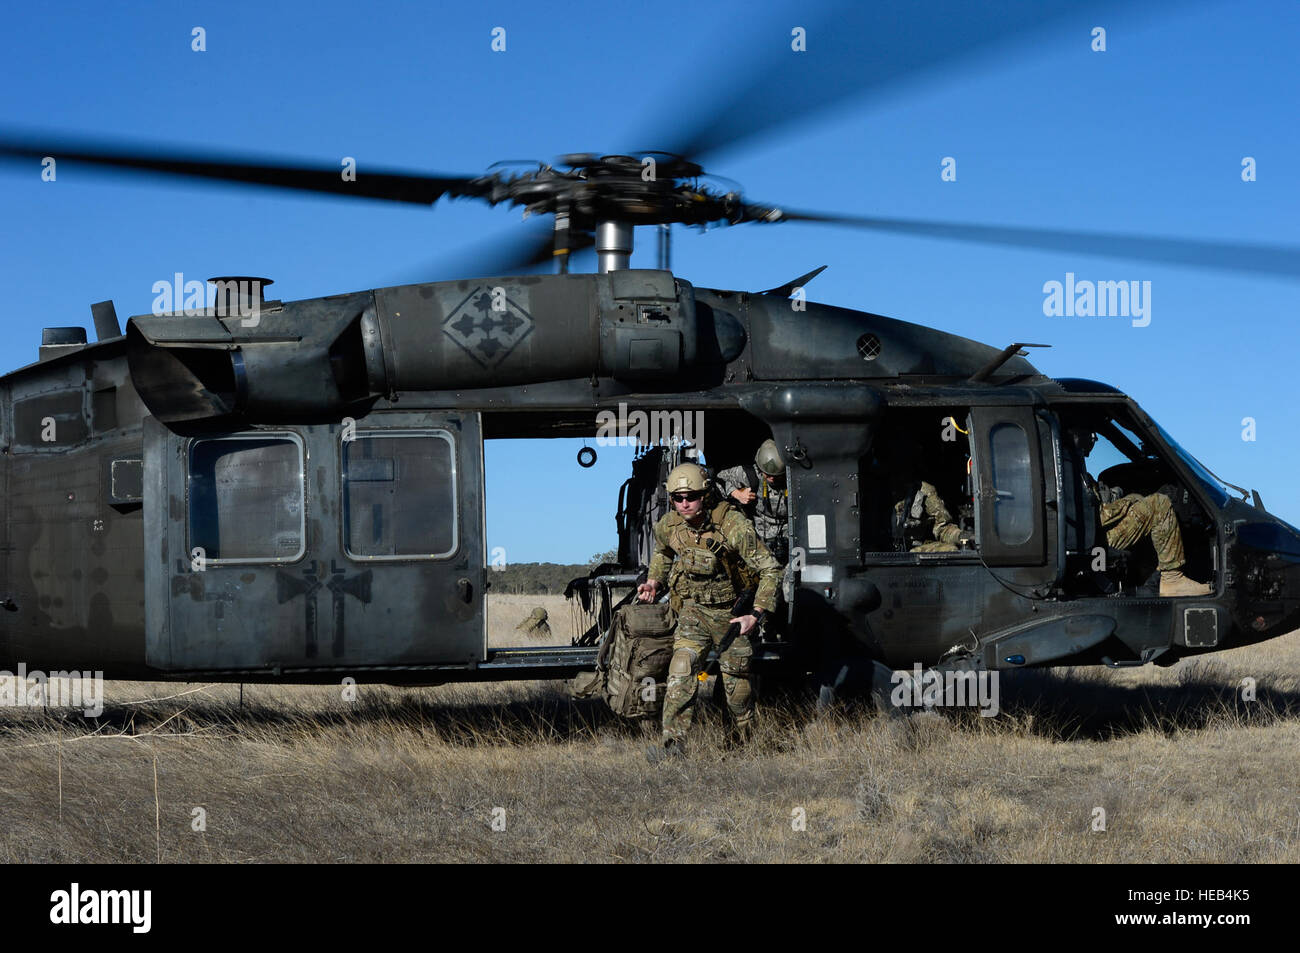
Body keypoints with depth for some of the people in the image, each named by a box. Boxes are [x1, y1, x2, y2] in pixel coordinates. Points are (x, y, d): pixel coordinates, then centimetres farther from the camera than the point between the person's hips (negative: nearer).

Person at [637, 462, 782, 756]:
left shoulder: (734, 526, -25)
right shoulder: (668, 527, -9)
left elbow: (771, 569, -21)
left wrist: (756, 615, -28)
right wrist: (655, 581, 1)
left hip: (730, 613, -3)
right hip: (692, 610, 3)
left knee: (737, 684, 7)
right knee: (681, 675, -15)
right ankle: (673, 744, -17)